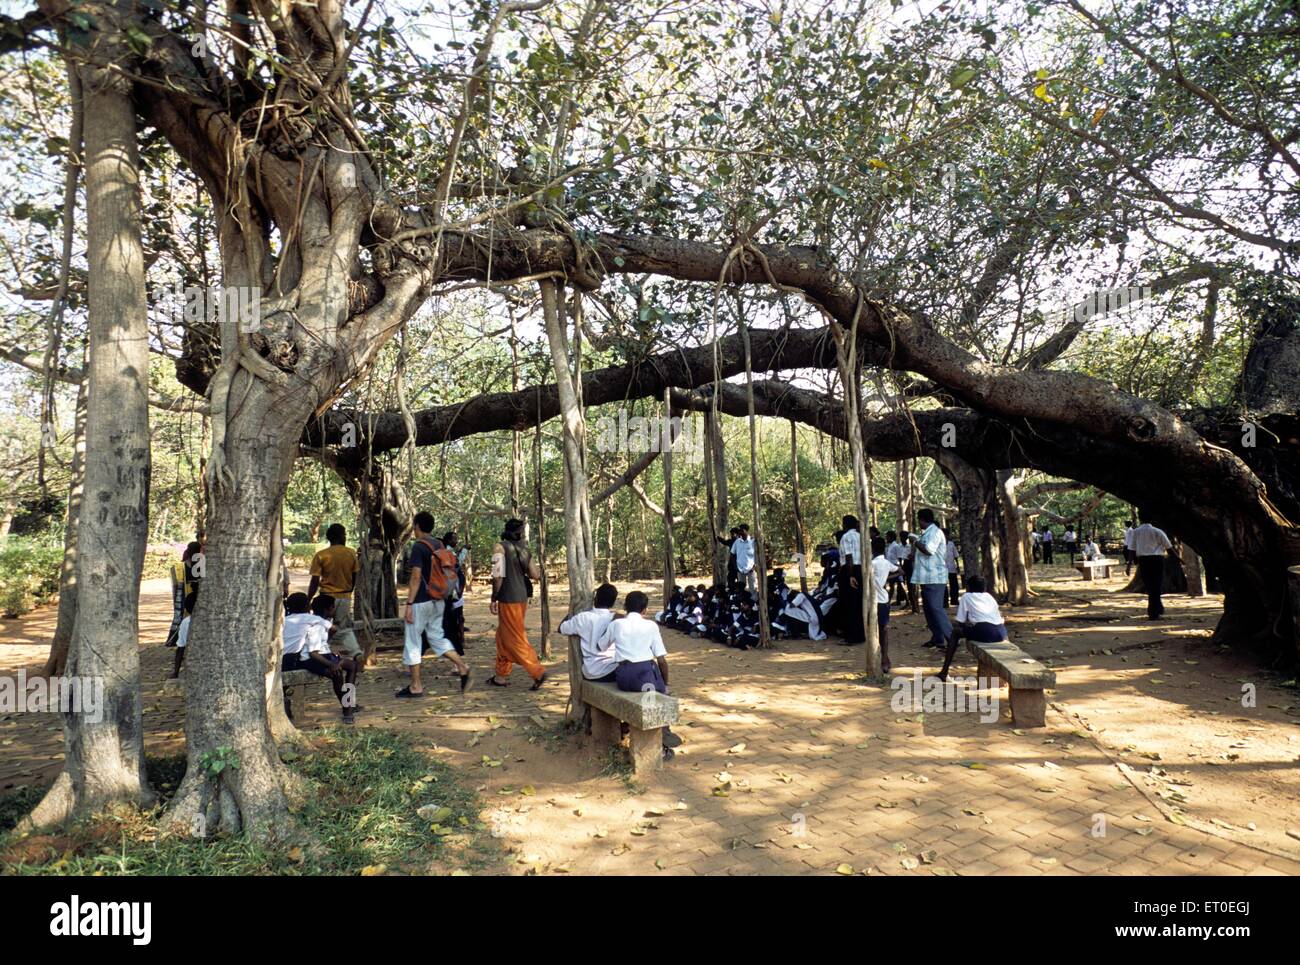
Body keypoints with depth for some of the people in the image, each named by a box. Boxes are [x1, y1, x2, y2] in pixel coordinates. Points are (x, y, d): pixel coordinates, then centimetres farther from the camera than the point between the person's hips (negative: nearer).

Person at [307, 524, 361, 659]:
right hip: (345, 597, 3)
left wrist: (308, 600, -2)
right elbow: (355, 577, 6)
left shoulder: (320, 555, -8)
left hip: (327, 597, -3)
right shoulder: (351, 553, -1)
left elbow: (315, 582, -9)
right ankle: (356, 653, -6)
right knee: (345, 629, 12)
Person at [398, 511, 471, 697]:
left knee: (412, 641, 3)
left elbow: (416, 577, -19)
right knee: (437, 637, 17)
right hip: (438, 601, 8)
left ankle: (415, 687, 8)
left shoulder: (418, 546, -14)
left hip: (421, 602, -8)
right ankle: (462, 666, 2)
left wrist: (409, 604, -17)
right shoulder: (440, 546, 10)